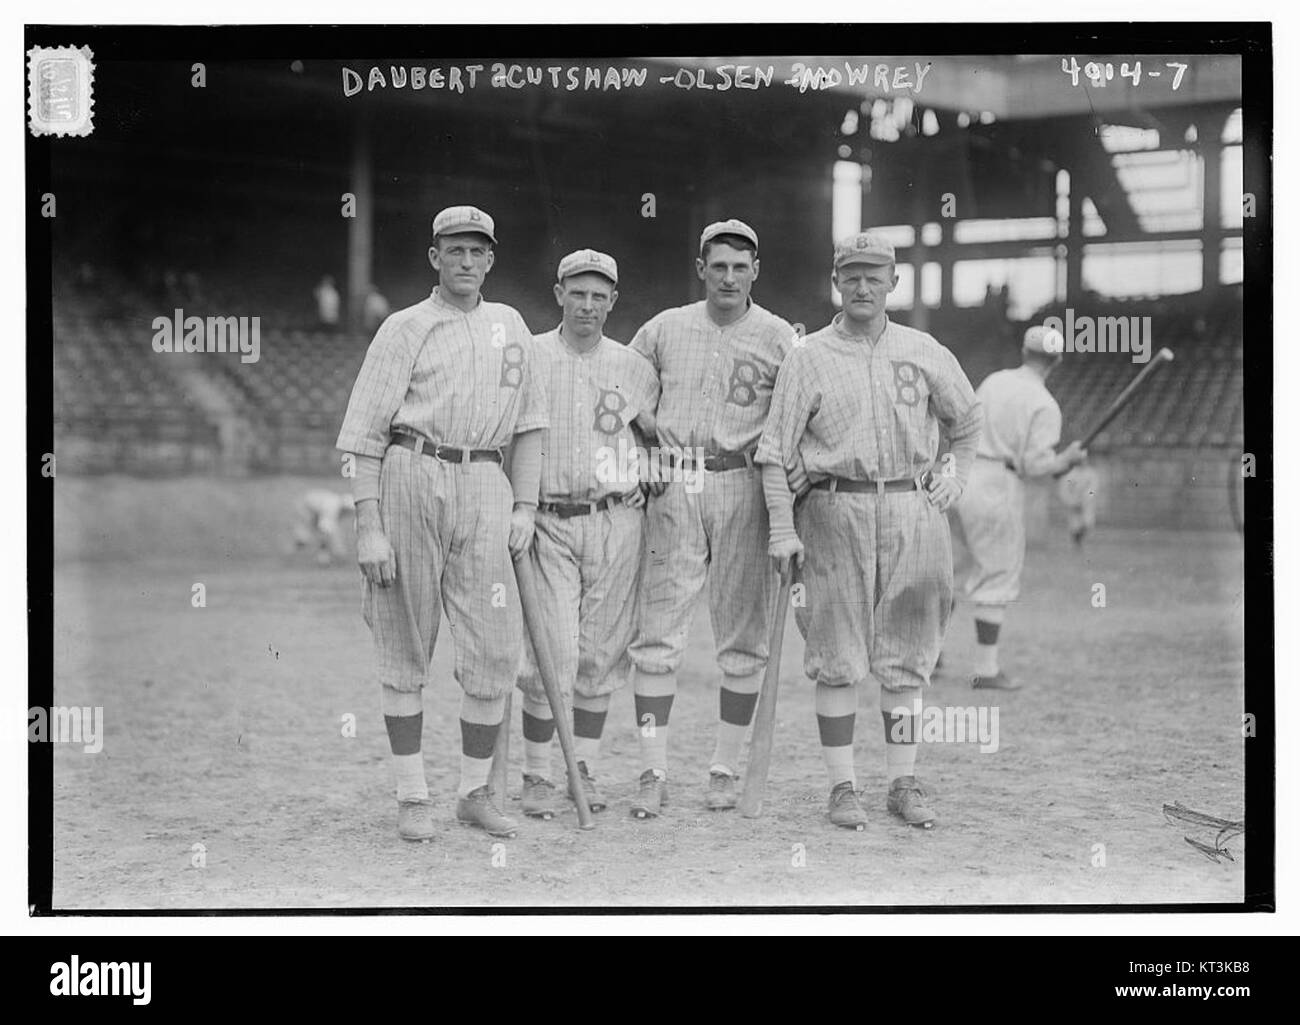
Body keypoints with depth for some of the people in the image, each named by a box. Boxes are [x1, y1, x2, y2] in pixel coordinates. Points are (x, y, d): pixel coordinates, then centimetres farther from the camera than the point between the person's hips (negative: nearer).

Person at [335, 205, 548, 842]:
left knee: (496, 650, -3)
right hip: (410, 480, -3)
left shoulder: (509, 326, 18)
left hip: (485, 486, 3)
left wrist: (525, 507, 11)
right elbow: (366, 432, -1)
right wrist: (369, 527, -9)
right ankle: (412, 797, 9)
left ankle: (476, 792, 11)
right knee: (405, 648, 1)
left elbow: (527, 423, 21)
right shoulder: (405, 329, 4)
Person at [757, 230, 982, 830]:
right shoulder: (808, 358, 2)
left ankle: (903, 783, 12)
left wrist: (957, 478, 13)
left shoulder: (924, 352, 10)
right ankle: (842, 787, 4)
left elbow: (966, 420, 26)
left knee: (906, 657, 5)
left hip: (912, 511, 2)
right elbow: (776, 450, 0)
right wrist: (782, 530, -7)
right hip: (834, 512, -2)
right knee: (838, 658, -2)